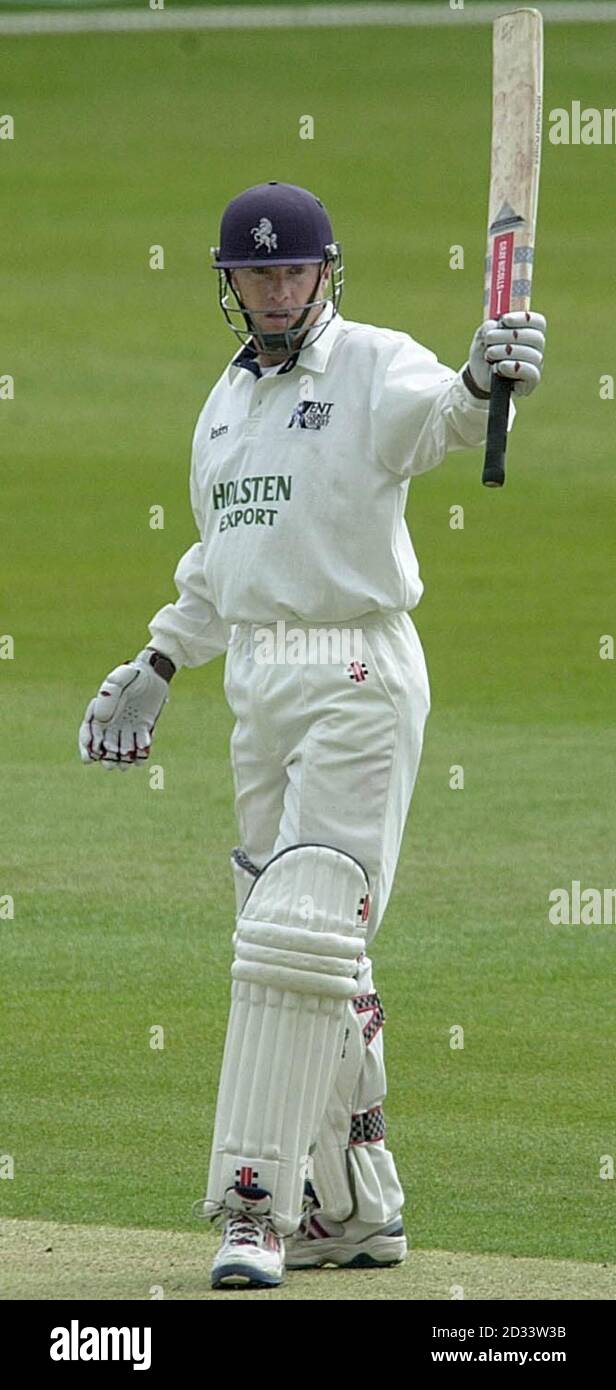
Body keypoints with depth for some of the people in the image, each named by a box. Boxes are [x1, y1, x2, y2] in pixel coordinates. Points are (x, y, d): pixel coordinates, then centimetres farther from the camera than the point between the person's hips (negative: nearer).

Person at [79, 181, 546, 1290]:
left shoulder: (372, 367, -8)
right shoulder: (228, 398, 16)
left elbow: (433, 416, -32)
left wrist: (481, 381, -53)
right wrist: (157, 668, 26)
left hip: (358, 677, -8)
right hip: (256, 681, 8)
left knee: (300, 938, -13)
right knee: (311, 950, 10)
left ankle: (257, 1203, -14)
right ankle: (356, 1209, 16)